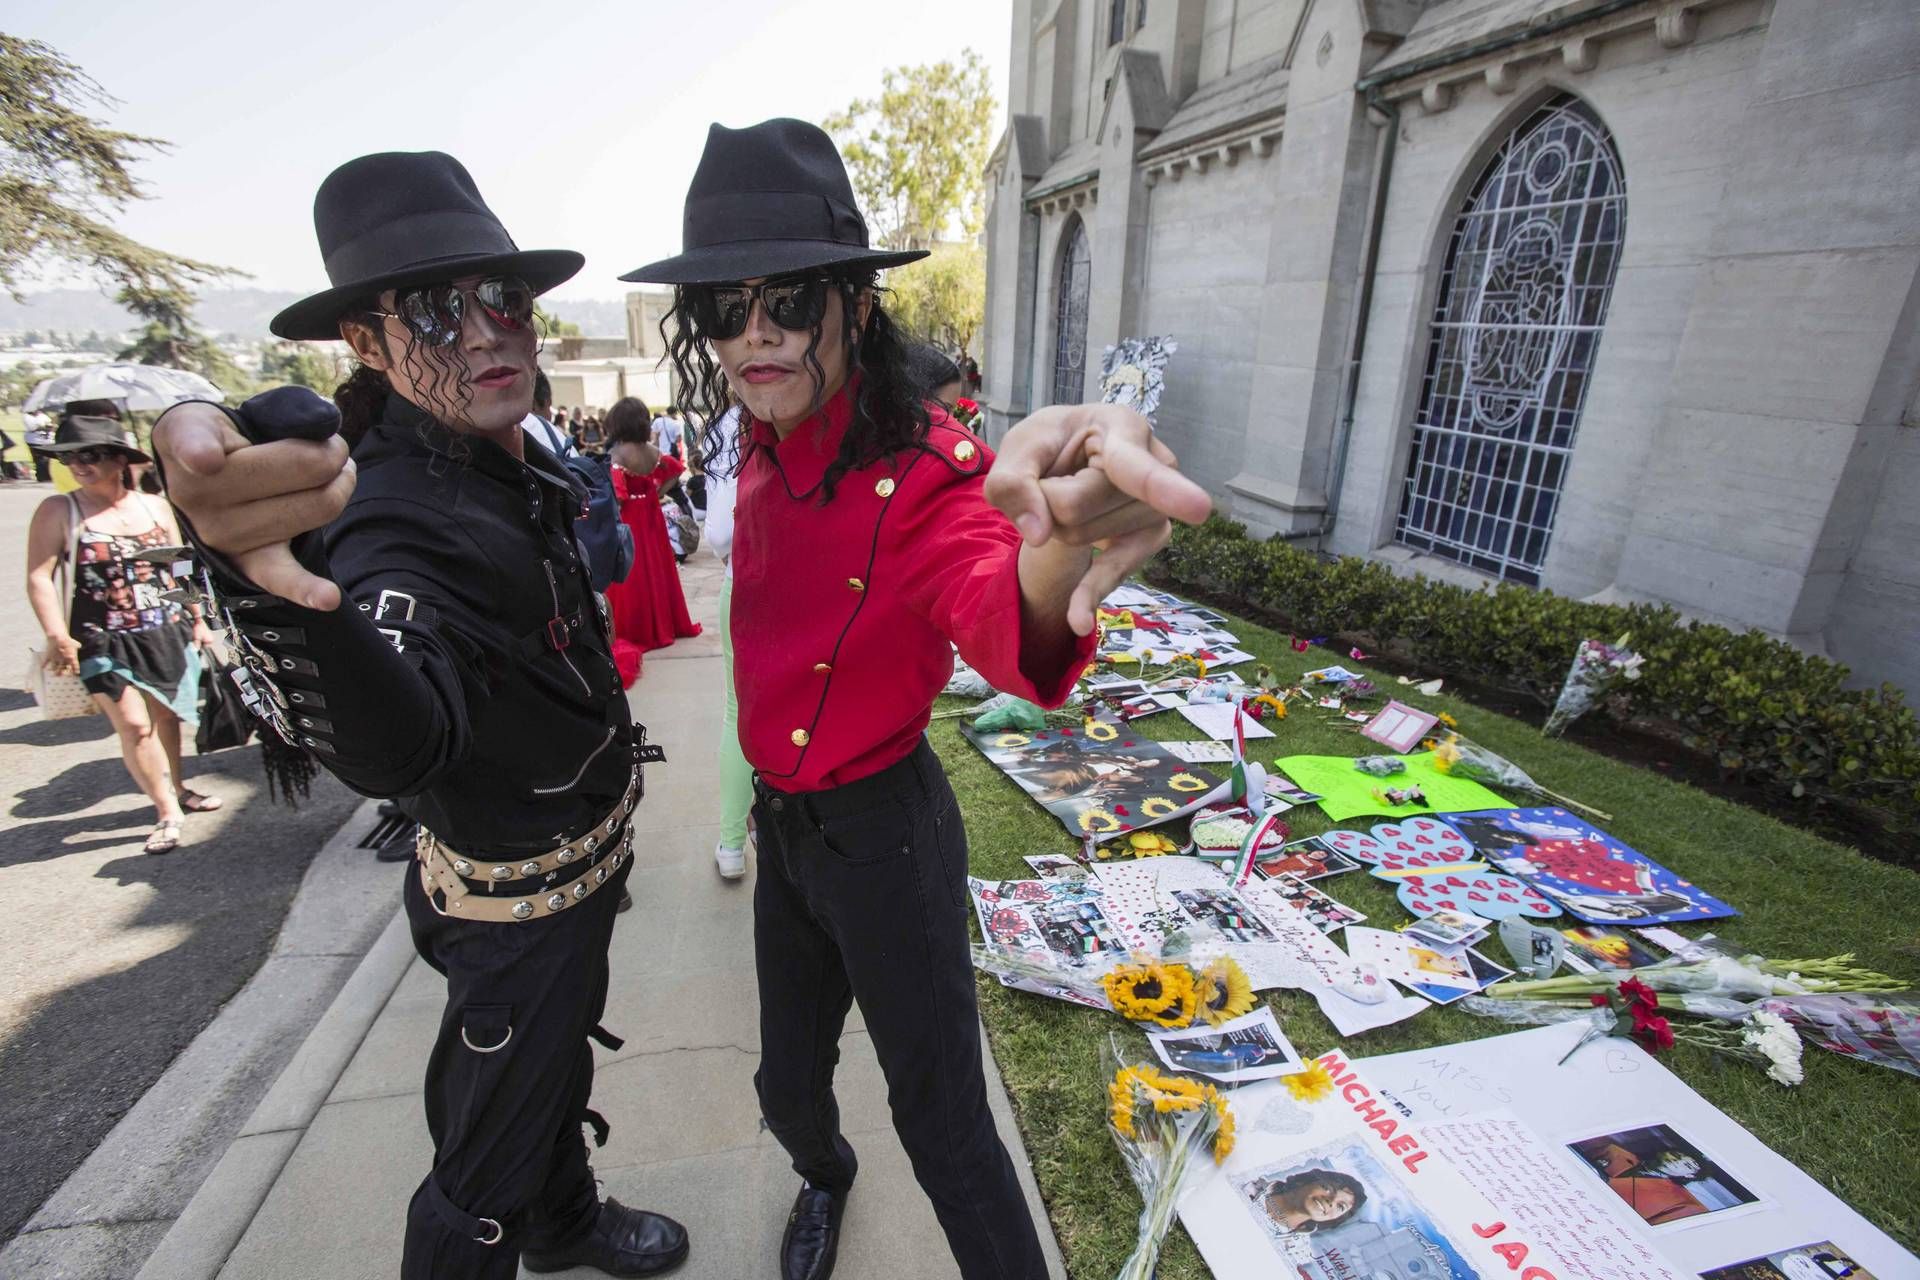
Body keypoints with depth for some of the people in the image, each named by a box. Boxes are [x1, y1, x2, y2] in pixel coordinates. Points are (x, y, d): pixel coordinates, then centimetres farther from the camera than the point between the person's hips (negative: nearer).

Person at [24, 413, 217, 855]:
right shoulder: (59, 511, -5)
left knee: (166, 718, 14)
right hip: (106, 644, -3)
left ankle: (177, 789, 32)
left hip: (168, 635, 3)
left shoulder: (154, 506, 5)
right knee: (134, 724, -8)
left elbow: (181, 567, 12)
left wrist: (198, 620, 12)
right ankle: (167, 811, 1)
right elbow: (39, 577, -8)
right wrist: (58, 636, -16)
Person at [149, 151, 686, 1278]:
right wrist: (276, 587, -67)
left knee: (560, 1063, 32)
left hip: (582, 861, 9)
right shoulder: (398, 518, -31)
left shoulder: (514, 456, -3)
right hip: (515, 900, -9)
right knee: (487, 1168, 13)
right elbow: (396, 748, -50)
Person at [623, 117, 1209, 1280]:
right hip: (781, 822, 7)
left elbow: (993, 615, -44)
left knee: (943, 1119, 8)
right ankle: (825, 1177, 61)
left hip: (881, 831, -6)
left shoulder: (921, 472, -23)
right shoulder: (764, 456, -3)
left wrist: (1047, 566, -67)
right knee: (788, 1084, 26)